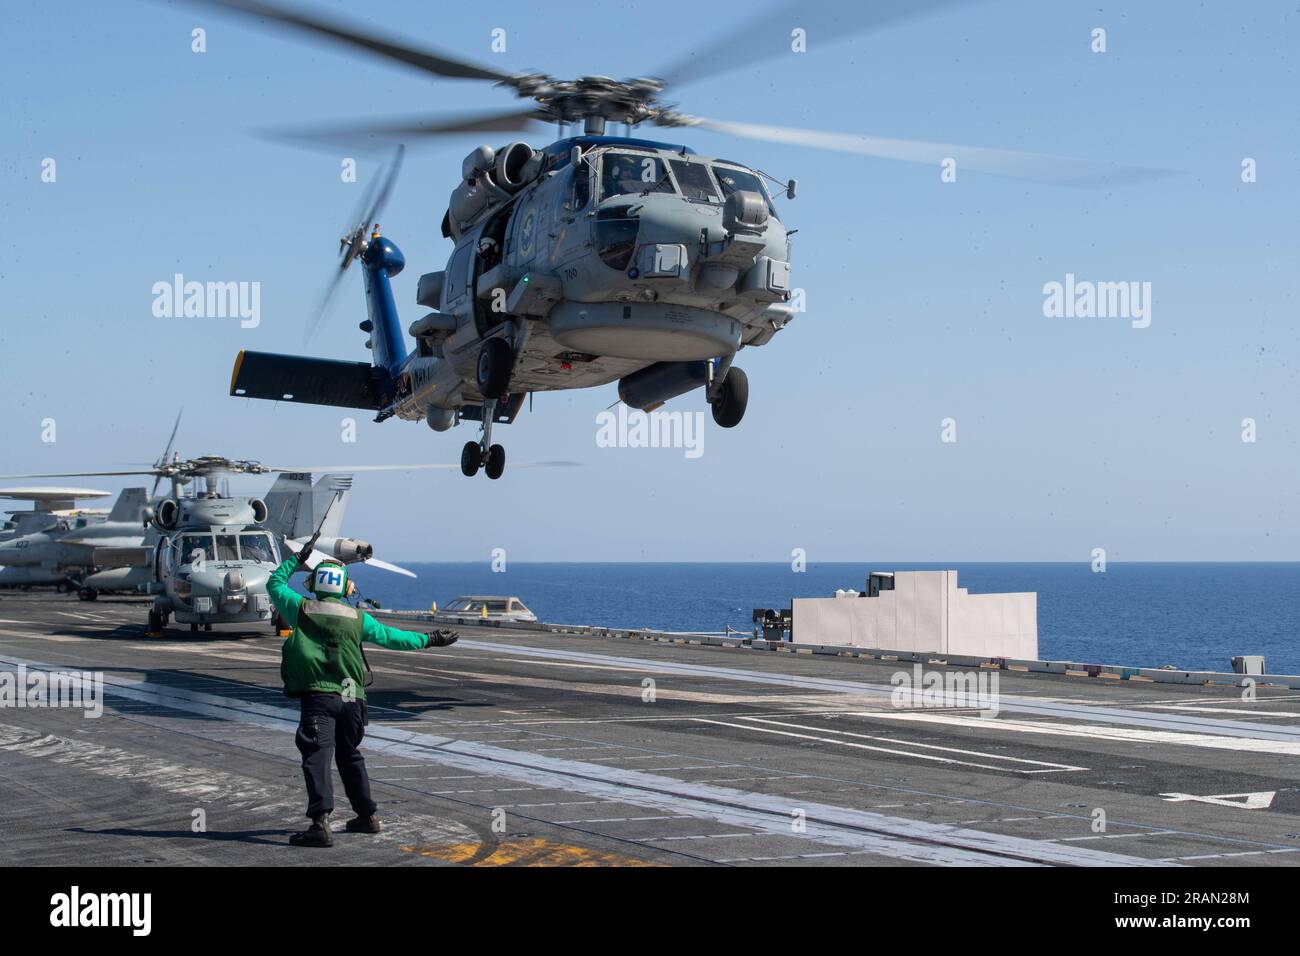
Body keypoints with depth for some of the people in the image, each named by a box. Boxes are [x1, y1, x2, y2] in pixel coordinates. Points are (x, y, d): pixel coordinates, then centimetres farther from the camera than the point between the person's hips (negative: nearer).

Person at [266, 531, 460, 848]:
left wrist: (298, 558, 31)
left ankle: (320, 823, -27)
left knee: (317, 757, -13)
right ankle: (367, 816, 31)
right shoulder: (357, 617, 10)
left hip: (317, 695, -4)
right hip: (351, 697, 4)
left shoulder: (301, 608, 4)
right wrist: (429, 639, 26)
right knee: (349, 755, 21)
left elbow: (275, 583, 21)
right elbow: (390, 636, 16)